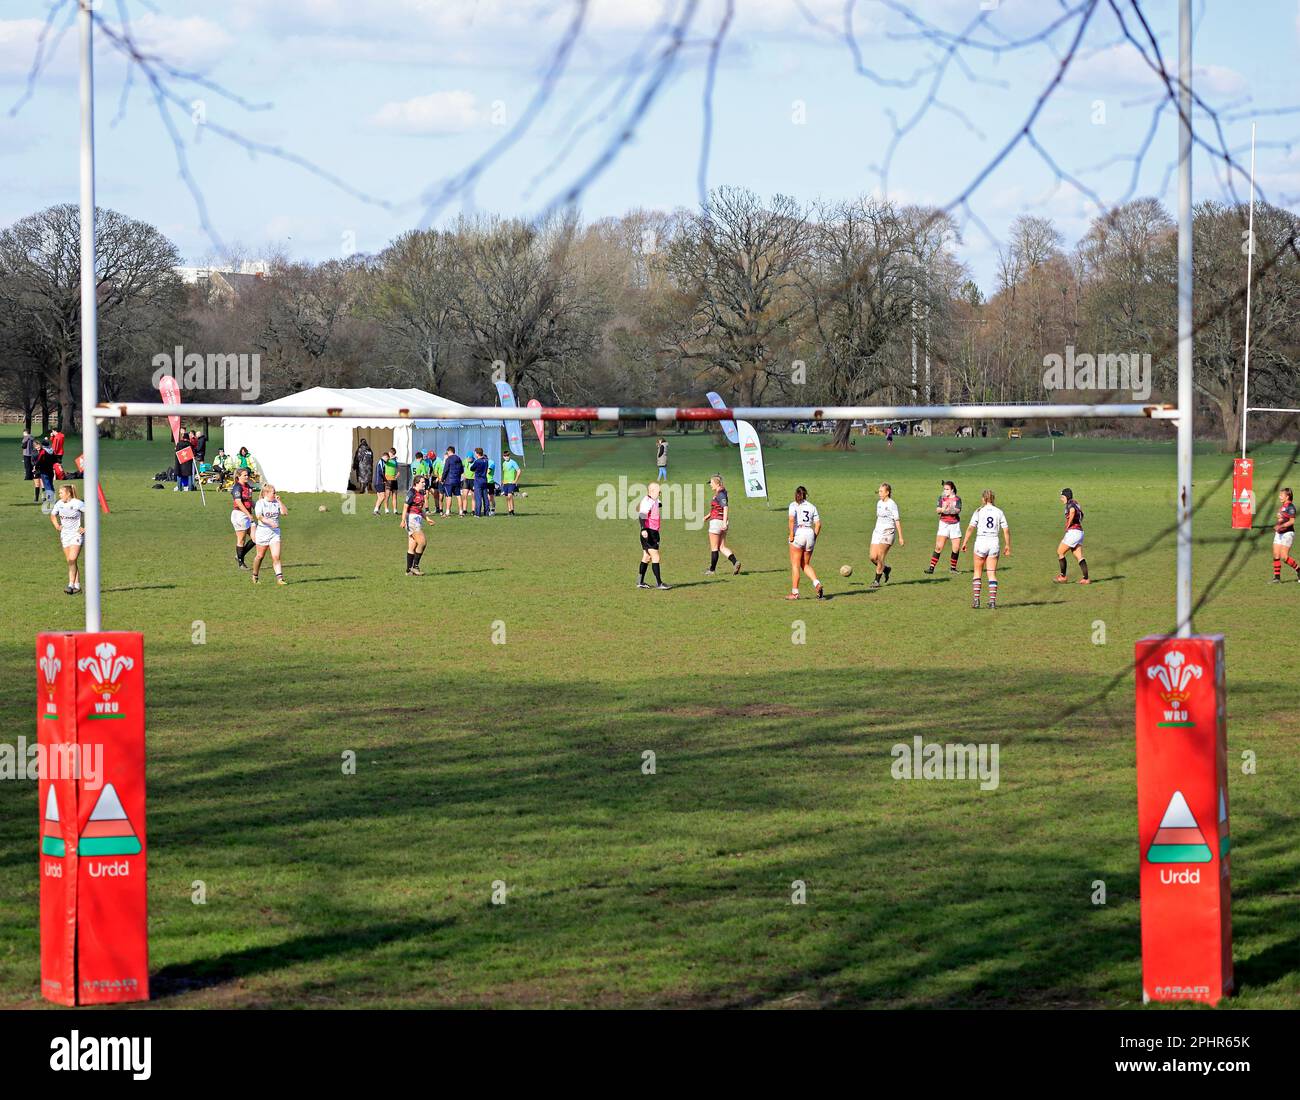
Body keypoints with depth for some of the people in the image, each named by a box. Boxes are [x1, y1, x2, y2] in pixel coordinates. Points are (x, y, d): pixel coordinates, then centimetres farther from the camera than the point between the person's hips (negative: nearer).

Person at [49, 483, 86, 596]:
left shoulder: (77, 504, -15)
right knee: (70, 561, 7)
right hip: (65, 535, 6)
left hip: (76, 535, -6)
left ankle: (71, 585, -18)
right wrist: (57, 525, 6)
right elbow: (53, 515, 22)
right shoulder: (59, 504, 2)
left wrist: (86, 528, -13)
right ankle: (77, 585, 14)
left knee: (72, 560, -18)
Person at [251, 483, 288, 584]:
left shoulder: (276, 503, 8)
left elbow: (285, 513, 1)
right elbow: (259, 516, -17)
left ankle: (279, 578, -14)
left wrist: (280, 502, -7)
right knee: (260, 556, 9)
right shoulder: (260, 503, -4)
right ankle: (255, 575, 28)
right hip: (263, 531, -3)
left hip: (275, 531, 3)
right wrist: (269, 522, -29)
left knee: (276, 556, -9)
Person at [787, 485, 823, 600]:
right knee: (806, 565, 15)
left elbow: (791, 519, -16)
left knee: (795, 565, 2)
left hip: (798, 533, -4)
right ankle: (817, 584, -6)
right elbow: (818, 524, 6)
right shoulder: (812, 507, 12)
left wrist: (791, 534, -11)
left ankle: (795, 592, 1)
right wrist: (815, 537, 14)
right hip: (810, 533, 4)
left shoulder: (794, 505, 1)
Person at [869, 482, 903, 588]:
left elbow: (897, 521, -10)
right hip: (878, 532, 7)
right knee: (873, 557, -1)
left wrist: (900, 537, -11)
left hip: (888, 532, -7)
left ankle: (877, 581, -1)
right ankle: (886, 569, 25)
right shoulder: (879, 503, 13)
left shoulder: (892, 504, -10)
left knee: (880, 557, -10)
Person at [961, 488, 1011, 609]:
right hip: (994, 543, 2)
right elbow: (1006, 530, 2)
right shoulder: (999, 512, 3)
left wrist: (964, 542, -3)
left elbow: (970, 528, -9)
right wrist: (1008, 546, 10)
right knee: (992, 574, 5)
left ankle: (976, 599, 4)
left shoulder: (979, 511, -3)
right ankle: (992, 600, -2)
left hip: (981, 542, -2)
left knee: (977, 572, 11)